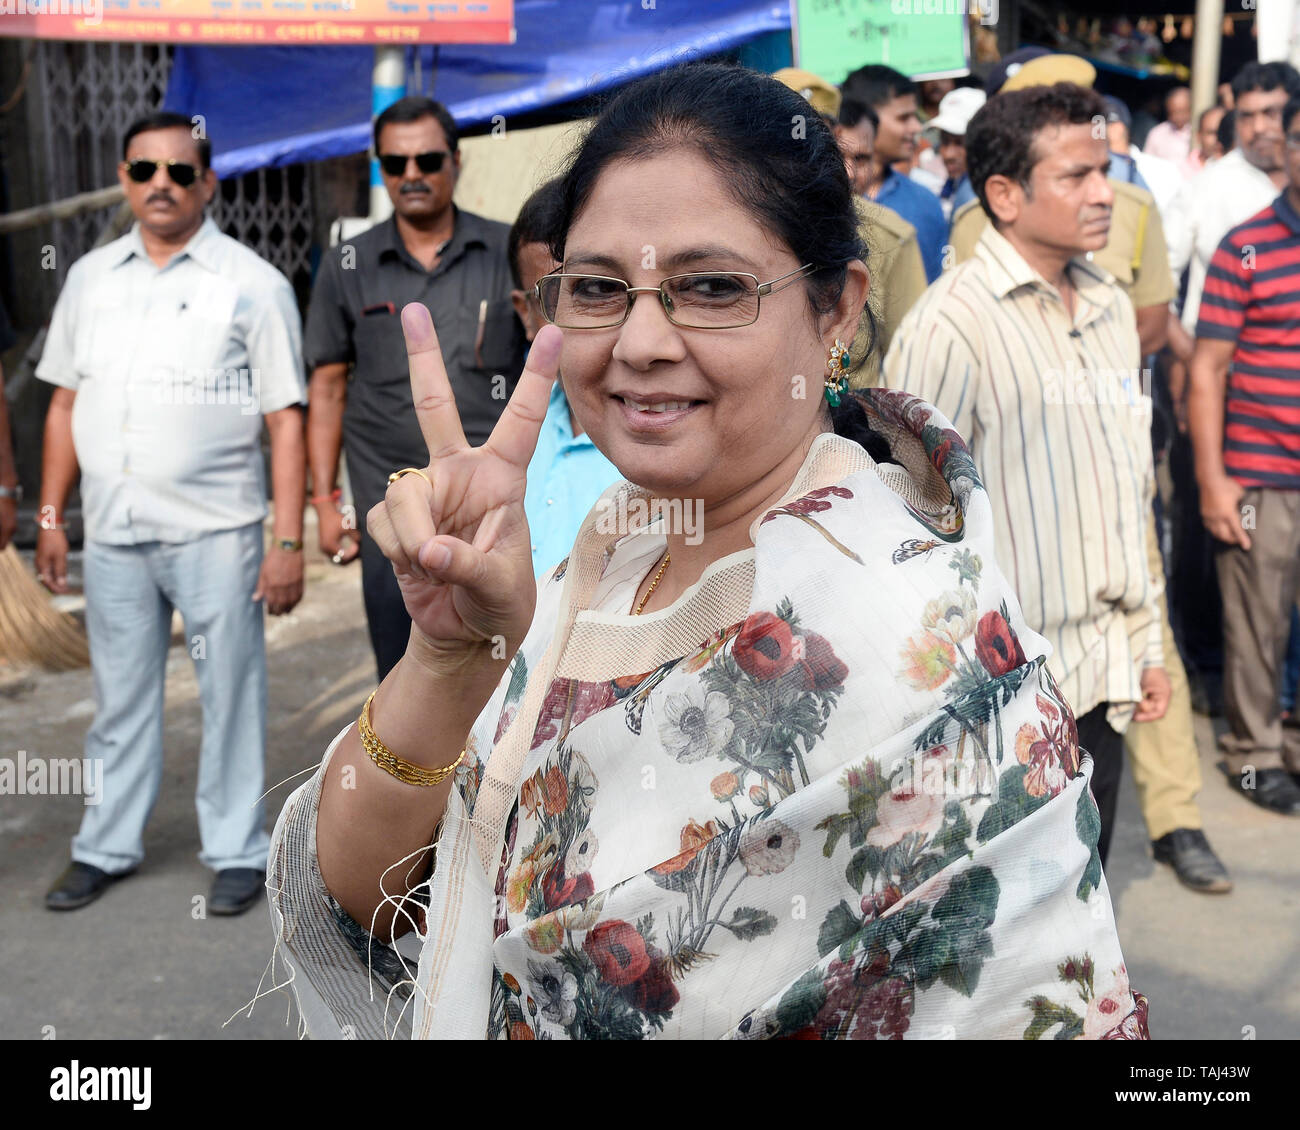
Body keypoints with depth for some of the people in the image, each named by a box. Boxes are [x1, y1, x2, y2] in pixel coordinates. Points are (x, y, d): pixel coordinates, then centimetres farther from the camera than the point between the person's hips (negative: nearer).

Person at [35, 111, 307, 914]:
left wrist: (290, 542, -12)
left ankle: (237, 853, 17)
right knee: (121, 698, 14)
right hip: (113, 528, 4)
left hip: (215, 529, -4)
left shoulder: (252, 284, -2)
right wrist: (51, 516, 11)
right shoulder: (91, 278, 11)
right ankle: (108, 847, 28)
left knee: (231, 695, 4)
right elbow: (66, 402, 16)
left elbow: (286, 420, -6)